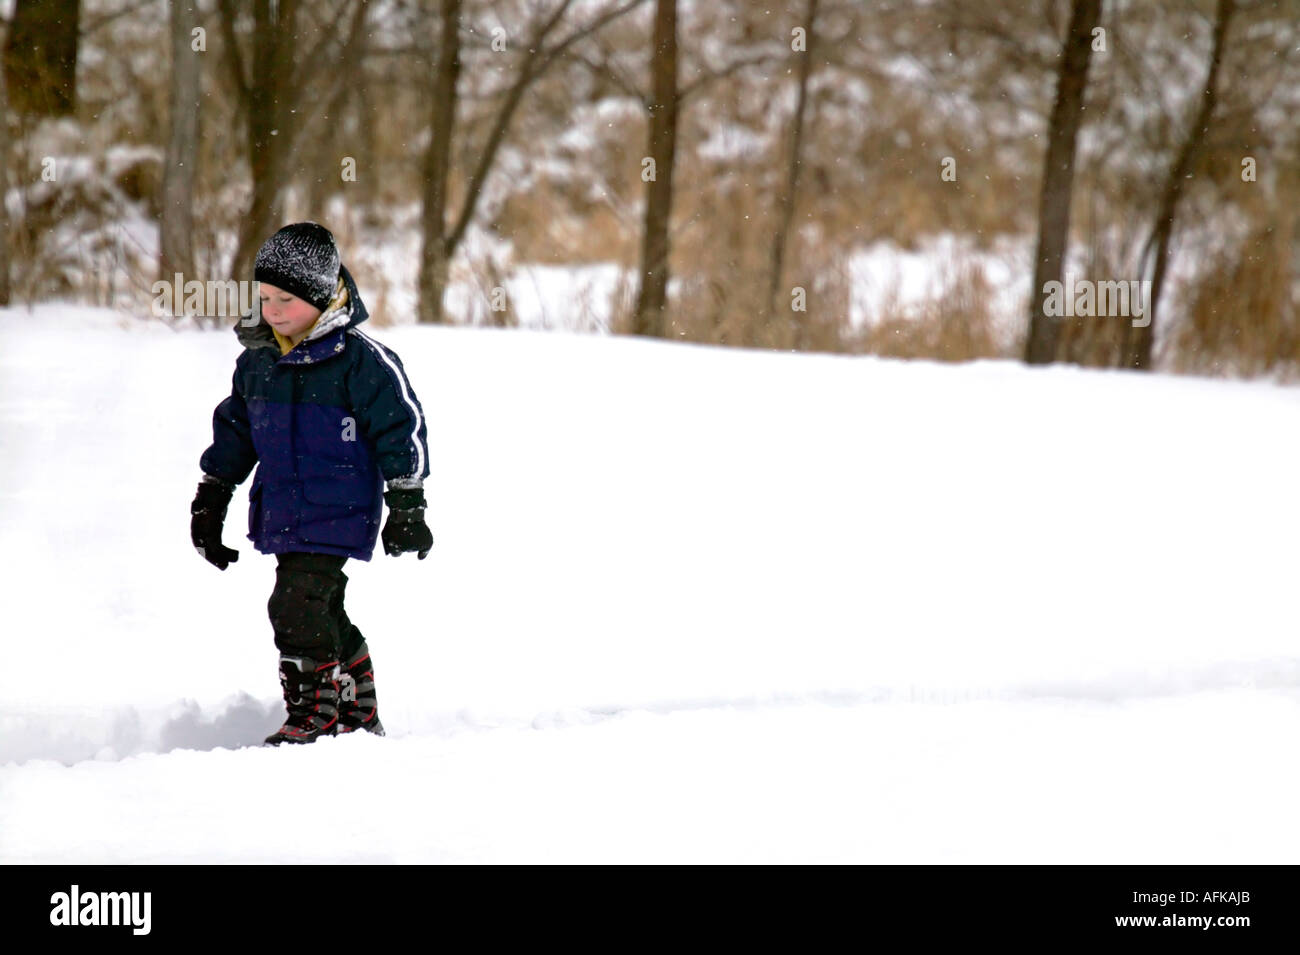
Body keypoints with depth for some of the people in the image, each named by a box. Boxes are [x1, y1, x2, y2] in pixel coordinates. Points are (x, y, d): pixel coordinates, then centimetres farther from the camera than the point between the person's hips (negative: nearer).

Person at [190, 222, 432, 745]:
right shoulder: (257, 360, 8)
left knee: (298, 605, -17)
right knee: (323, 613, 14)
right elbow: (234, 429, 20)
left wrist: (406, 506, -8)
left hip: (338, 511, -7)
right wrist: (210, 498, 20)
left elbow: (401, 429, -7)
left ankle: (313, 717, -7)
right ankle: (359, 716, 27)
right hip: (282, 514, 7)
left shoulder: (360, 359, -11)